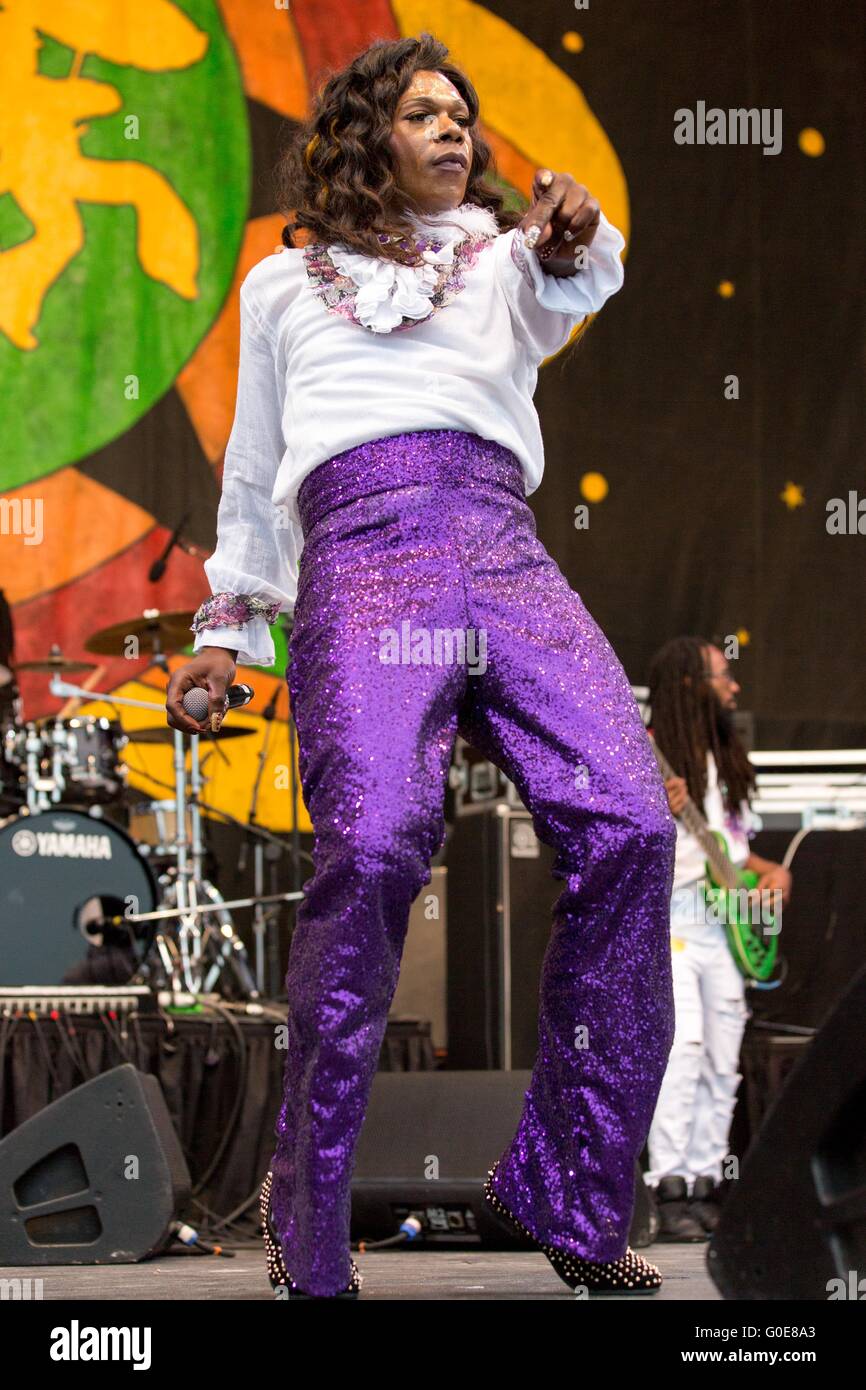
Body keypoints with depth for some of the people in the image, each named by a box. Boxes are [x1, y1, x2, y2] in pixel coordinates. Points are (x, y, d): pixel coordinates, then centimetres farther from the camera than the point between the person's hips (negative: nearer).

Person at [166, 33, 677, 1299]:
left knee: (628, 823, -20)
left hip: (501, 547, 2)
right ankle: (309, 1227, -19)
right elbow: (255, 473, 33)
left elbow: (573, 291, 4)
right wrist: (225, 631, 28)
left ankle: (570, 1195, -9)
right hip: (360, 536, -2)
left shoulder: (504, 263, 28)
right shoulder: (285, 285, 28)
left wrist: (574, 239, -19)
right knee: (374, 841, -27)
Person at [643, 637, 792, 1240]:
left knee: (721, 1065, 5)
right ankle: (671, 1193, -22)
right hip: (665, 922, -8)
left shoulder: (727, 761, 20)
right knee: (681, 1045, -21)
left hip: (725, 925, 8)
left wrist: (773, 871, 9)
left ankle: (705, 1187, 11)